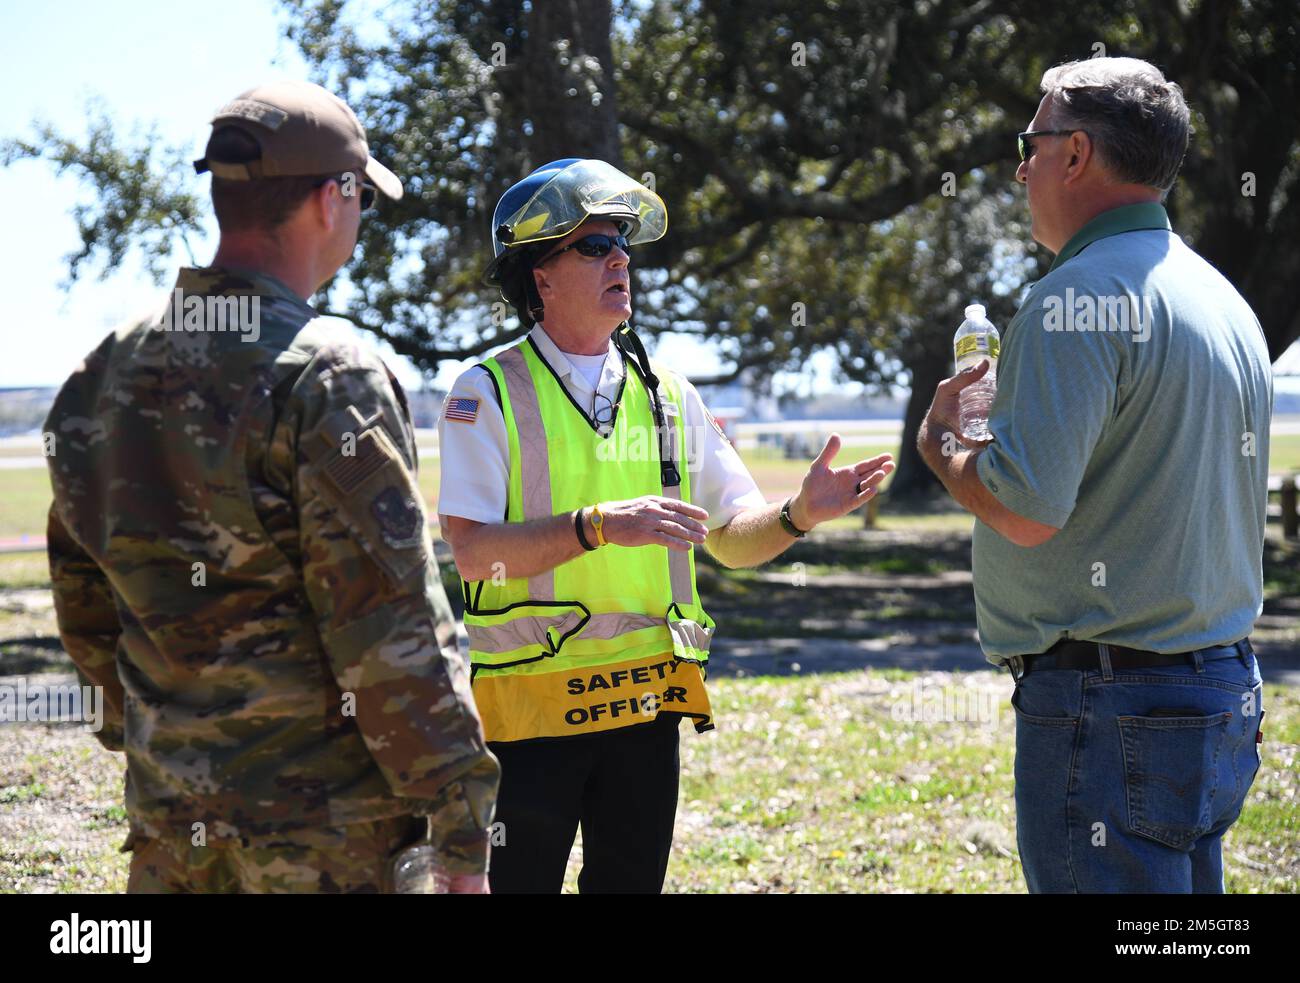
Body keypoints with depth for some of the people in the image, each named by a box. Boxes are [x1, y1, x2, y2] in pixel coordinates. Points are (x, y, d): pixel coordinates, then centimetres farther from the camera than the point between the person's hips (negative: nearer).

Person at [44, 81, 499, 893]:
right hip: (319, 821, -7)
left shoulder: (110, 370, 8)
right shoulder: (328, 377, -14)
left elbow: (84, 592, 15)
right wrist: (464, 826, -12)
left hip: (167, 817, 7)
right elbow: (389, 622, -17)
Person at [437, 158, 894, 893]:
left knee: (633, 879, 11)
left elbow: (736, 539, 11)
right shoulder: (491, 393, -3)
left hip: (646, 704, 5)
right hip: (530, 705, -4)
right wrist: (596, 526, -25)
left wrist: (799, 515, -10)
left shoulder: (668, 395, 12)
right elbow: (470, 552, -14)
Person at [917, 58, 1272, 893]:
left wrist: (939, 441, -3)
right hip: (1223, 690, 10)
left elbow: (1025, 508, -22)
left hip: (1113, 709, -10)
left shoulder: (1081, 299, -16)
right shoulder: (1223, 299, 15)